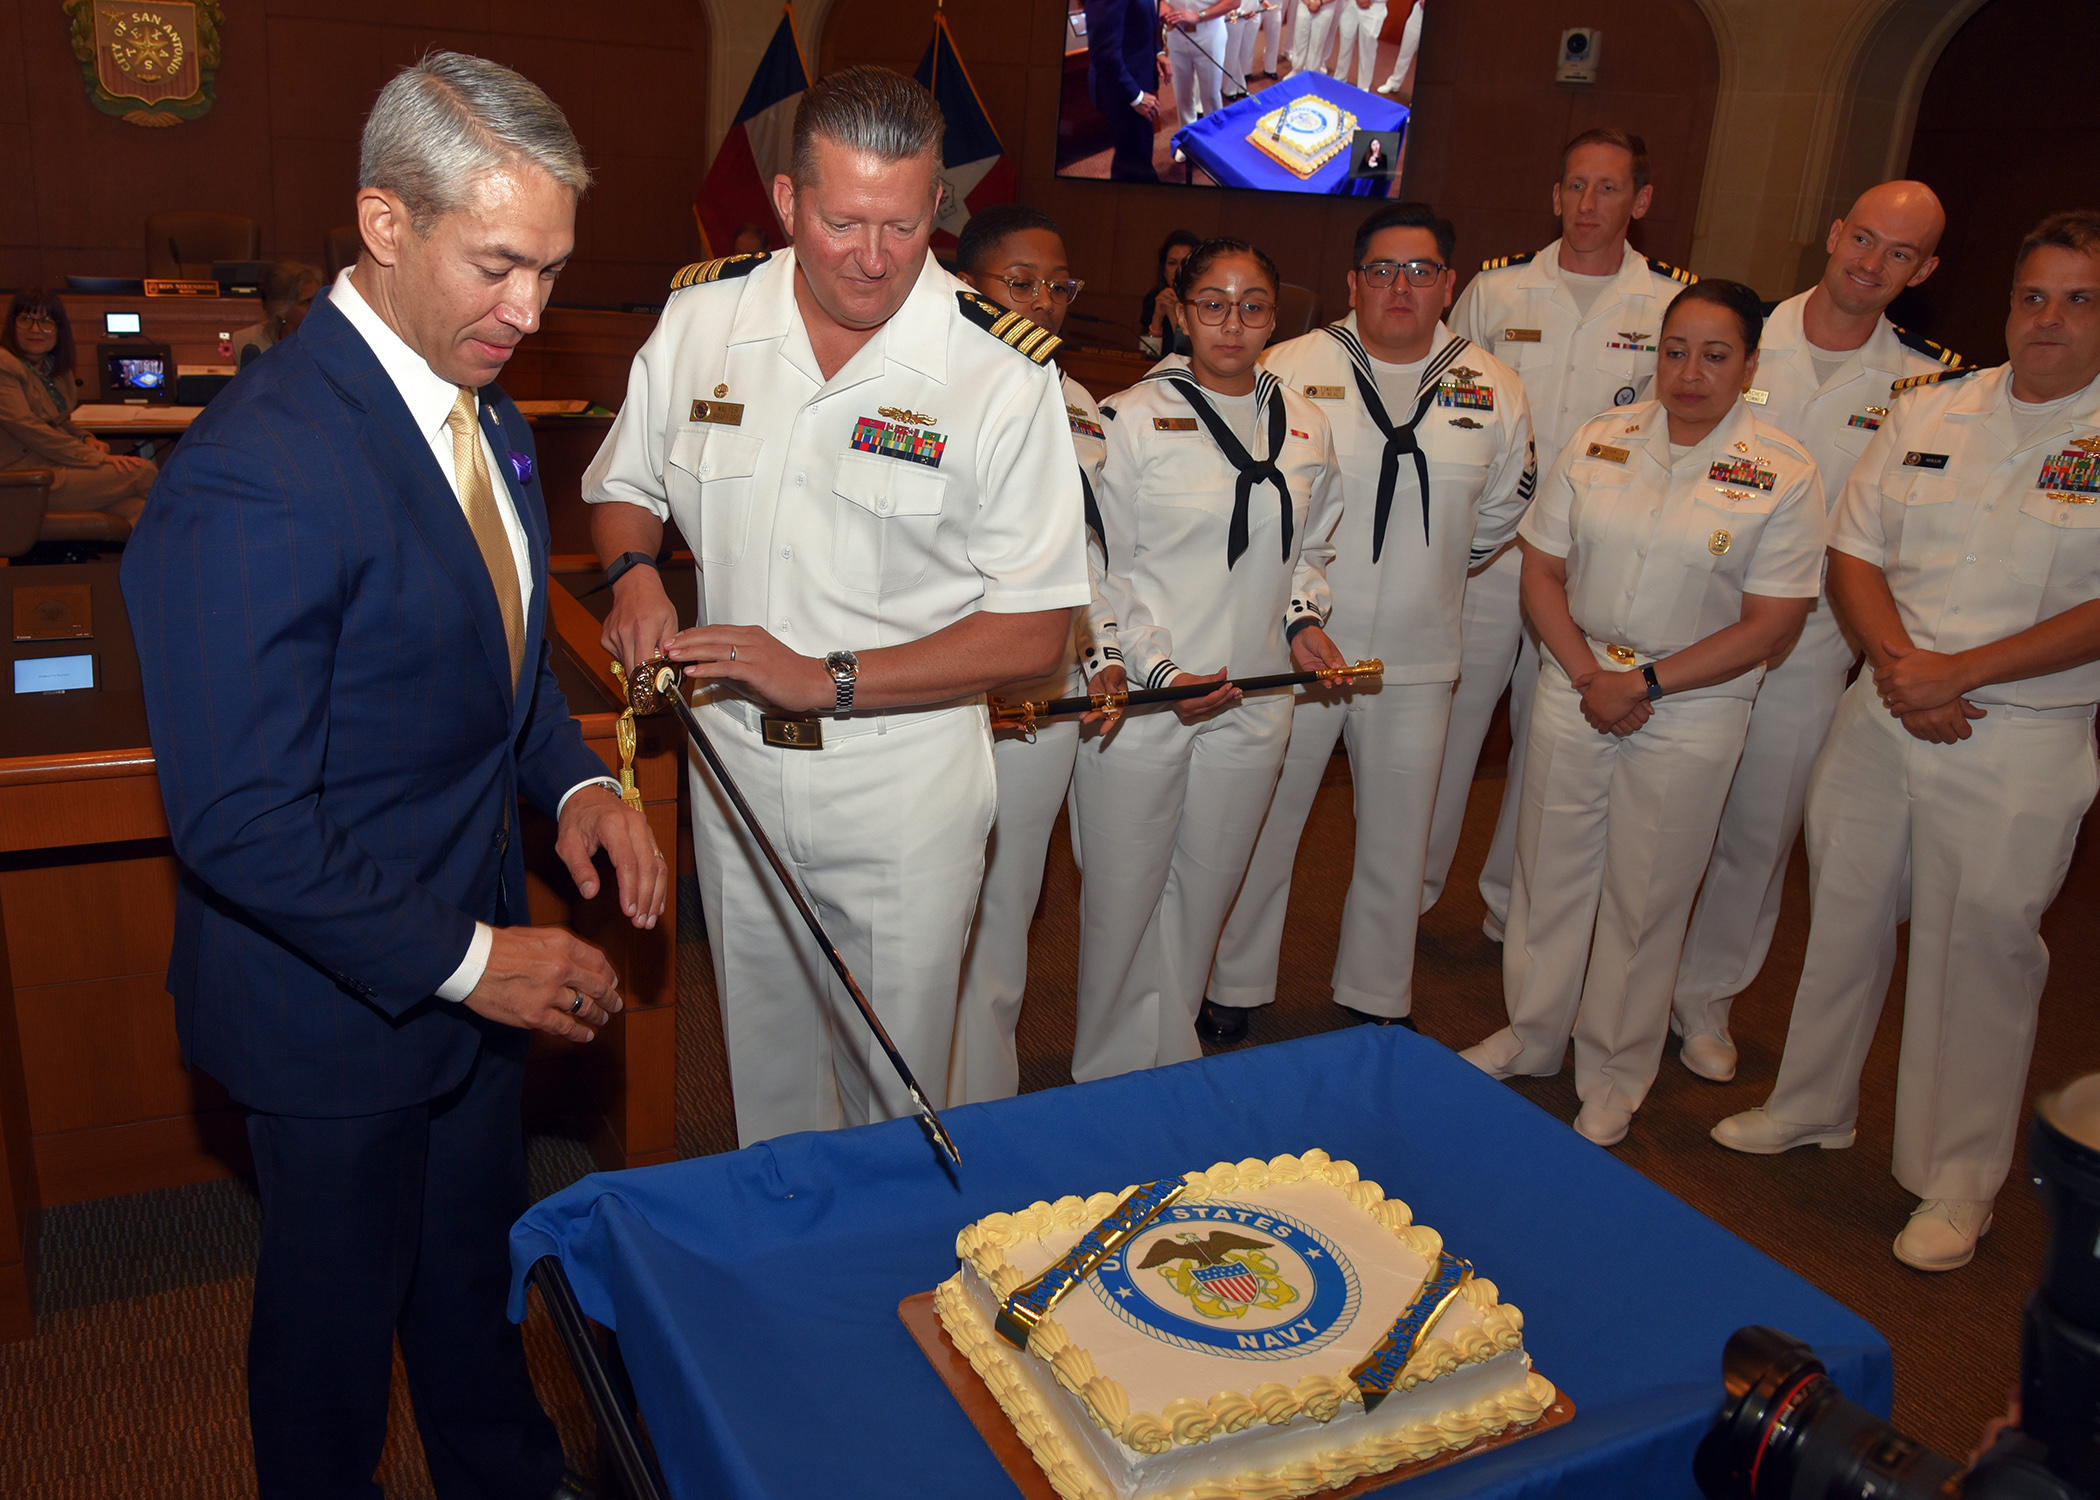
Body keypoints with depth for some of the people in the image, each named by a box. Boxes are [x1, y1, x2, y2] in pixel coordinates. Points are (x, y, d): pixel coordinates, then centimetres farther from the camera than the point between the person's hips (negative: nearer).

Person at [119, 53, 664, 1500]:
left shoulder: (488, 413, 1)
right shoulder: (252, 476, -28)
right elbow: (236, 822, -26)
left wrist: (575, 781, -4)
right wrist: (464, 961, -22)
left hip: (471, 956, 8)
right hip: (334, 1000, -8)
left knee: (476, 1267, 28)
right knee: (338, 1310, 18)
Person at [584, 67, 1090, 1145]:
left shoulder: (1003, 374, -15)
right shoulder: (701, 317, -4)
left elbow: (1033, 634, -14)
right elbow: (627, 487, 14)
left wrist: (830, 679, -22)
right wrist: (634, 575, -9)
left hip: (906, 785, -3)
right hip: (735, 766, 4)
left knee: (895, 1087, 11)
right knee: (764, 1063, 21)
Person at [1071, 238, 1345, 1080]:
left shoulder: (1304, 428, 8)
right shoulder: (1133, 419, -6)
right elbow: (1102, 565, -6)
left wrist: (1302, 619, 2)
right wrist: (1160, 670, -16)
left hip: (1251, 708, 4)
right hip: (1138, 699, -4)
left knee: (1204, 894, 15)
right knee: (1122, 900, 4)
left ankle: (1172, 1070, 33)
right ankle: (1110, 1079, 24)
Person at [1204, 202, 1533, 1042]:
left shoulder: (1494, 392, 3)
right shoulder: (1289, 370, -6)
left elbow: (1500, 510, 17)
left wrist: (1430, 567, 13)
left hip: (1417, 658, 3)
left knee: (1397, 842, 14)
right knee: (1261, 825, 8)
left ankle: (1377, 999, 34)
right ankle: (1232, 993, 27)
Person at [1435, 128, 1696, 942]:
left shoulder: (1677, 302, 1)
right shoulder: (1496, 288, 3)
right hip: (1483, 548, 0)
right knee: (1450, 715, 4)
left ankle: (1513, 904, 28)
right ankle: (1410, 888, 22)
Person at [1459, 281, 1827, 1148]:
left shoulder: (1784, 475, -7)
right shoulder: (1600, 442, 2)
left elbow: (1772, 624, -9)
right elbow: (1542, 570, 2)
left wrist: (1646, 683, -15)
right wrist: (1589, 676, -10)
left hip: (1690, 713, -2)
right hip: (1575, 689, 3)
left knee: (1644, 899, 8)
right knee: (1549, 872, 12)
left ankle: (1613, 1083, 26)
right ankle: (1530, 1038, 34)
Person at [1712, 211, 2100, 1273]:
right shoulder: (1928, 409, 6)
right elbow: (1854, 550, 6)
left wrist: (1956, 672, -18)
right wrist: (1897, 662, -10)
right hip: (1881, 718, 4)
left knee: (1979, 956, 4)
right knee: (1841, 920, 15)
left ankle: (1955, 1182, 23)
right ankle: (1810, 1106, 37)